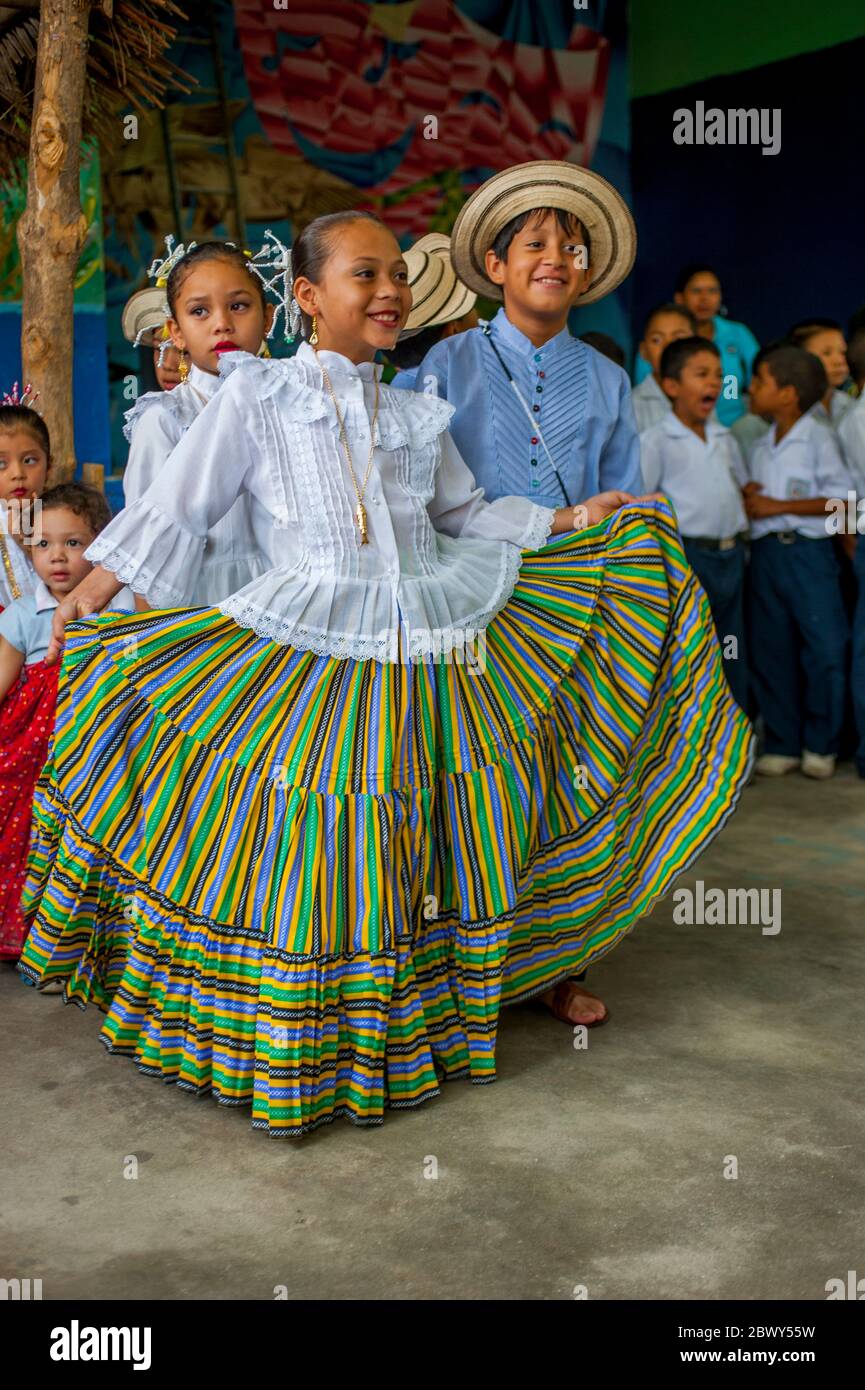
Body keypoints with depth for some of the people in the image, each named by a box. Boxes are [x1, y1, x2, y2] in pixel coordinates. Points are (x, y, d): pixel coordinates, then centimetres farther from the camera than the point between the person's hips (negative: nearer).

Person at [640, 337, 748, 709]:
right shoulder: (655, 441, -8)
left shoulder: (724, 438, 14)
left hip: (730, 553, 7)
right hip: (687, 555, -7)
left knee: (733, 649, 14)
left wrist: (740, 539, 16)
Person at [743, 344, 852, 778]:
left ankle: (820, 745, 8)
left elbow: (841, 499, -11)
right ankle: (782, 743, 15)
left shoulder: (818, 438, -4)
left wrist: (777, 506, -13)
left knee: (824, 648, -5)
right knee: (771, 651, 6)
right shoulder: (760, 446, 15)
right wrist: (746, 498, -2)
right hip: (764, 552, 6)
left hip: (808, 551, -6)